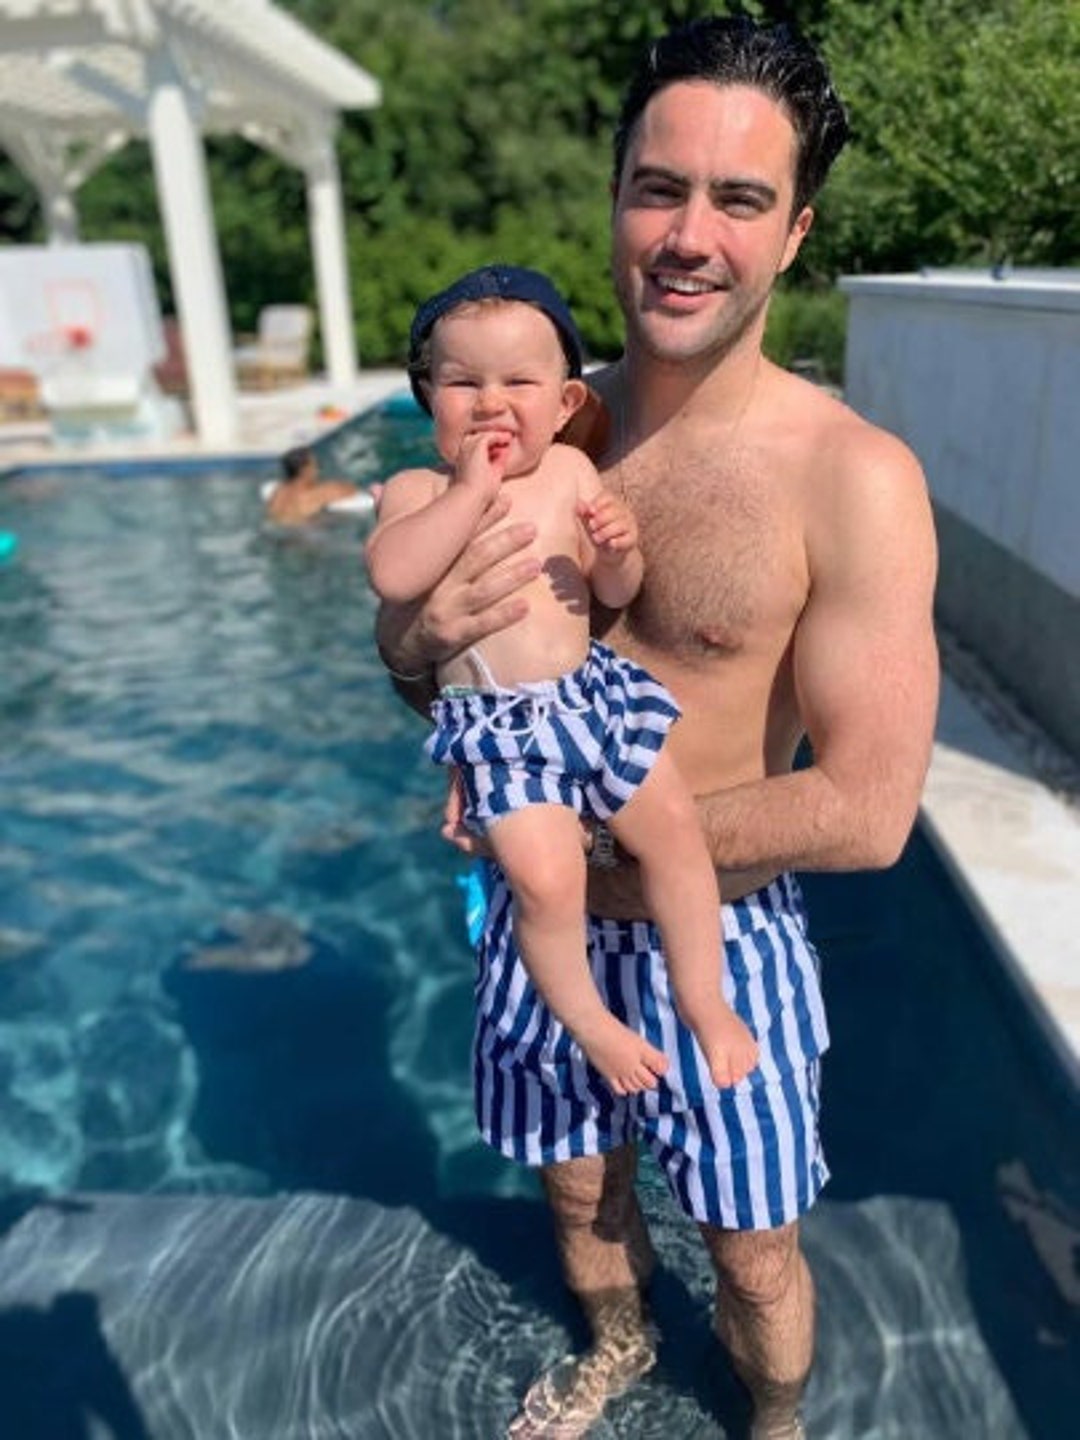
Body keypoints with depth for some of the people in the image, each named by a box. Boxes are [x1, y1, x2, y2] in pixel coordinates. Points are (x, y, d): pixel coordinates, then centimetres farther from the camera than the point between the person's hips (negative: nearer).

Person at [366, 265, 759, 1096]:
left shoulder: (571, 471, 4)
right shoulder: (418, 490, -2)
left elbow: (615, 593, 8)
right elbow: (391, 575, -22)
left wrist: (620, 547, -14)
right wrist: (471, 488, -19)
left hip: (593, 691, 3)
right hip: (495, 726, -3)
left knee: (674, 827, 0)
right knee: (544, 879, -15)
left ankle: (705, 1001, 22)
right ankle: (589, 1021, 13)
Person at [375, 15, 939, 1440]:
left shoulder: (853, 476, -21)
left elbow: (866, 812, -22)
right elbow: (419, 670, 4)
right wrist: (421, 635, -21)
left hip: (715, 942, -4)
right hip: (539, 923, 5)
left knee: (753, 1255, 20)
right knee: (578, 1187, 28)